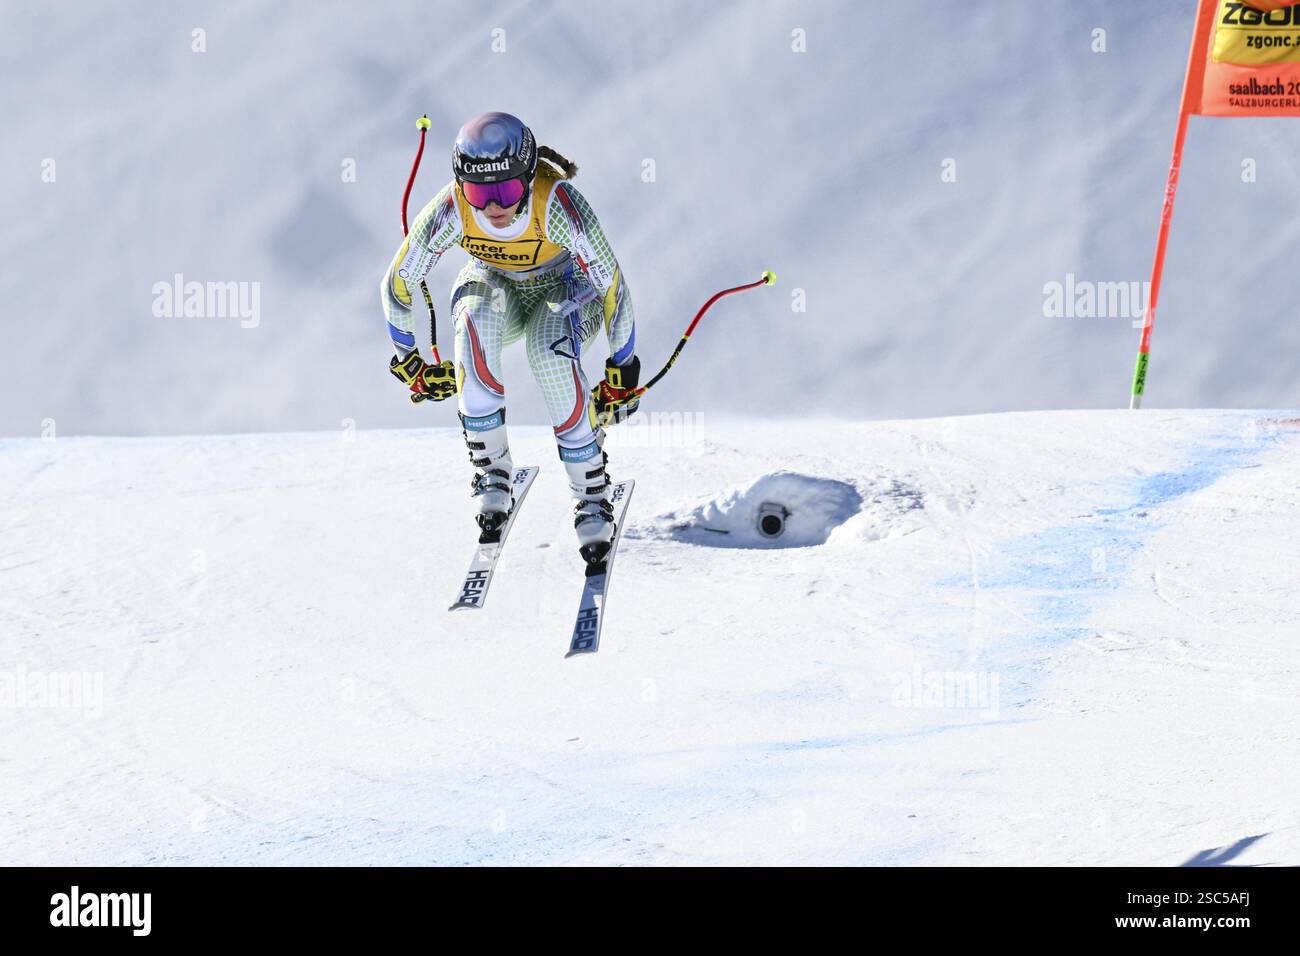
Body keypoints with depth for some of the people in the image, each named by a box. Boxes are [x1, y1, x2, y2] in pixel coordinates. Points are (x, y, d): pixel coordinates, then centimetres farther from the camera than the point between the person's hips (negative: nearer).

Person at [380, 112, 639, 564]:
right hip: (496, 286, 2)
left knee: (552, 355, -35)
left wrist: (622, 371, -21)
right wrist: (409, 362, -6)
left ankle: (593, 494, -17)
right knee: (475, 320, -35)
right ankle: (491, 470, -23)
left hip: (566, 287, -2)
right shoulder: (450, 210, -28)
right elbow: (397, 284, -13)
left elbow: (611, 283, -26)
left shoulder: (557, 203, -35)